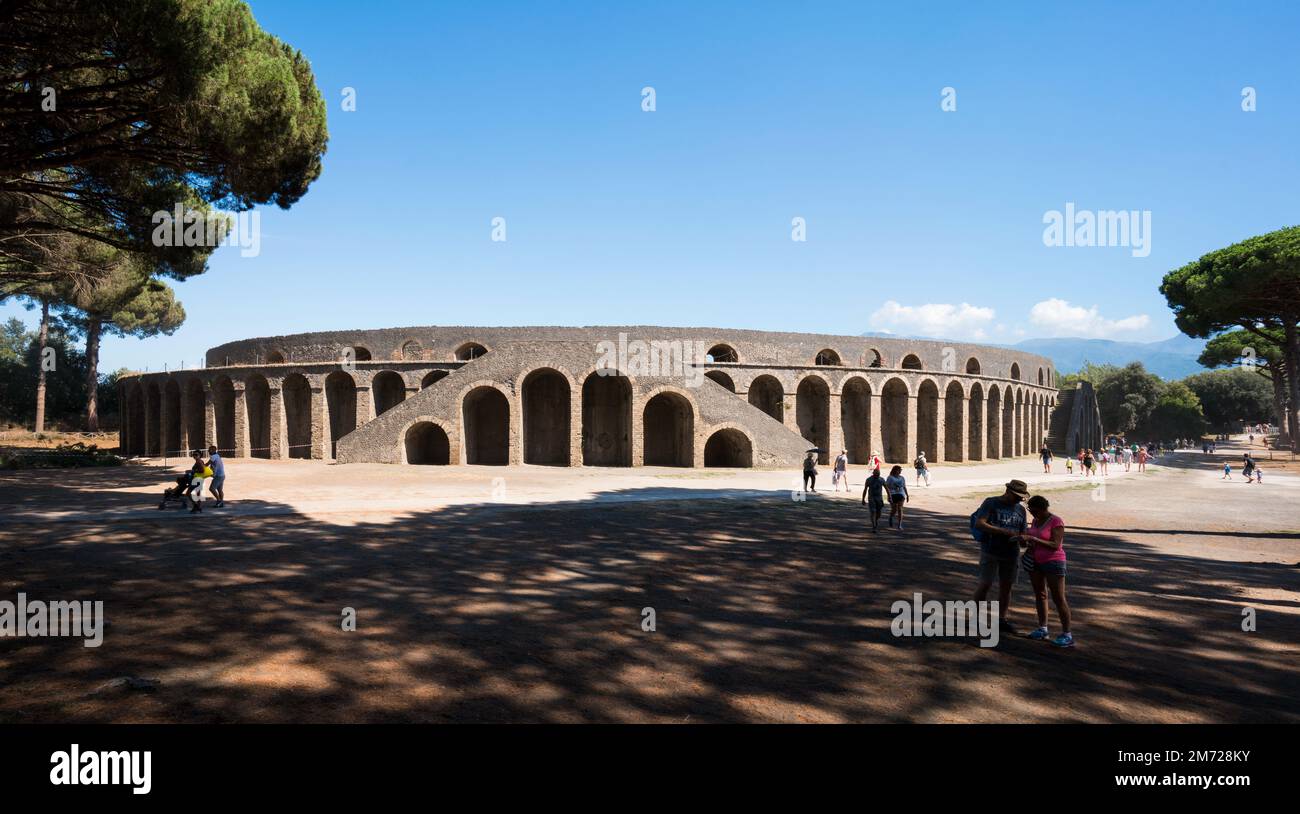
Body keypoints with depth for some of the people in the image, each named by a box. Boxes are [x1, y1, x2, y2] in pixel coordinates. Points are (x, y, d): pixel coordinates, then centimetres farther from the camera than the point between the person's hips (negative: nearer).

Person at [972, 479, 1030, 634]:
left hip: (1011, 553, 5)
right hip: (990, 552, -5)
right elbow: (979, 524, -16)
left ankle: (1002, 619, 17)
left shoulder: (1020, 509, 12)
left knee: (1006, 586, 8)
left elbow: (1023, 532, 17)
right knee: (985, 584, -6)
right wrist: (1003, 531, -22)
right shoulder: (990, 503, -5)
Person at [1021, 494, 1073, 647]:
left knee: (1059, 599, -7)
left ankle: (1067, 636, -3)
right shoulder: (1036, 521, 7)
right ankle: (1043, 629, 19)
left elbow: (1055, 545, -23)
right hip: (1036, 562, 8)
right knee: (1039, 594, 10)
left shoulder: (1056, 522, -16)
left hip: (1053, 563, -8)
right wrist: (1029, 547, 1)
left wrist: (1033, 538, -27)